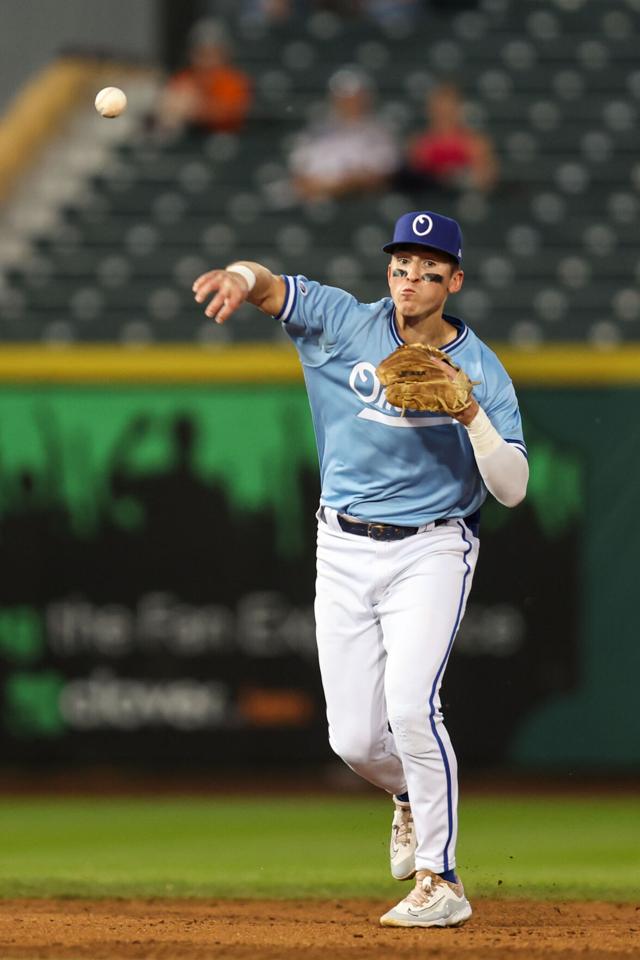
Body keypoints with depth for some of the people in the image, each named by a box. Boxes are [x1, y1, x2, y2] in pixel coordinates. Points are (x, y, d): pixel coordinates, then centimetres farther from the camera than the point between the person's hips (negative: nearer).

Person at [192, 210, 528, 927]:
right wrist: (242, 279, -39)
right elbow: (271, 287, -15)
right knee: (355, 739, 3)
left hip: (431, 551, -3)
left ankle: (441, 881, -10)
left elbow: (512, 489, -9)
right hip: (344, 552, 3)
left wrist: (472, 413, -24)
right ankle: (412, 796, 39)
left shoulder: (480, 370, -5)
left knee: (411, 706, -22)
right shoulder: (346, 325, -1)